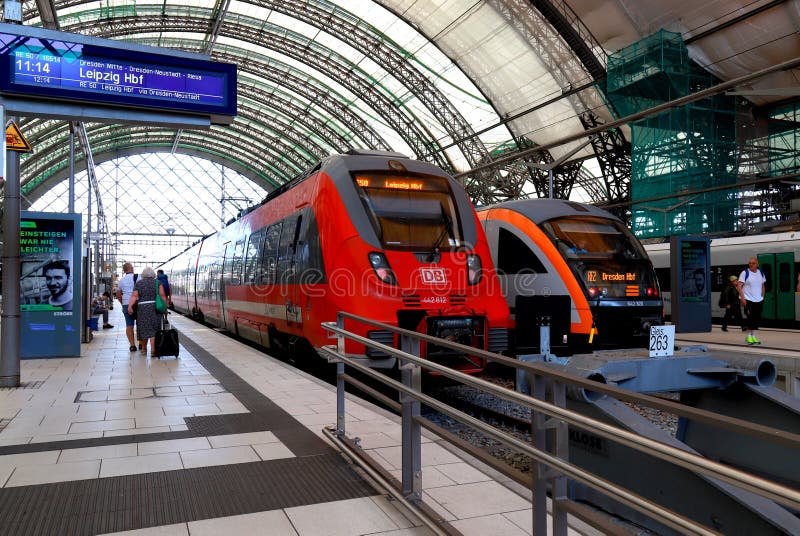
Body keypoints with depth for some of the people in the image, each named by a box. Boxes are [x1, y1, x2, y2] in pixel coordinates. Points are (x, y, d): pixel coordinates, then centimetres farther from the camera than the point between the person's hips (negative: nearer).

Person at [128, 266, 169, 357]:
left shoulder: (138, 283, 7)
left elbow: (134, 296, -3)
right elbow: (162, 295, -5)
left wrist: (130, 306, -10)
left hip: (142, 308, 2)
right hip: (155, 308, -2)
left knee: (143, 328, 11)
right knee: (154, 329, -2)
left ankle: (143, 349, 25)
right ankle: (153, 350, -13)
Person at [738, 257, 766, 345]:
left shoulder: (761, 273, 10)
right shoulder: (745, 273, -6)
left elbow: (763, 286, 20)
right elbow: (739, 286, -9)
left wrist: (762, 296, 12)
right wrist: (742, 298, -16)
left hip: (759, 300, 5)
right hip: (748, 300, -5)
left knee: (757, 318, 7)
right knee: (750, 317, -9)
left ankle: (753, 336, 17)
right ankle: (749, 336, 4)